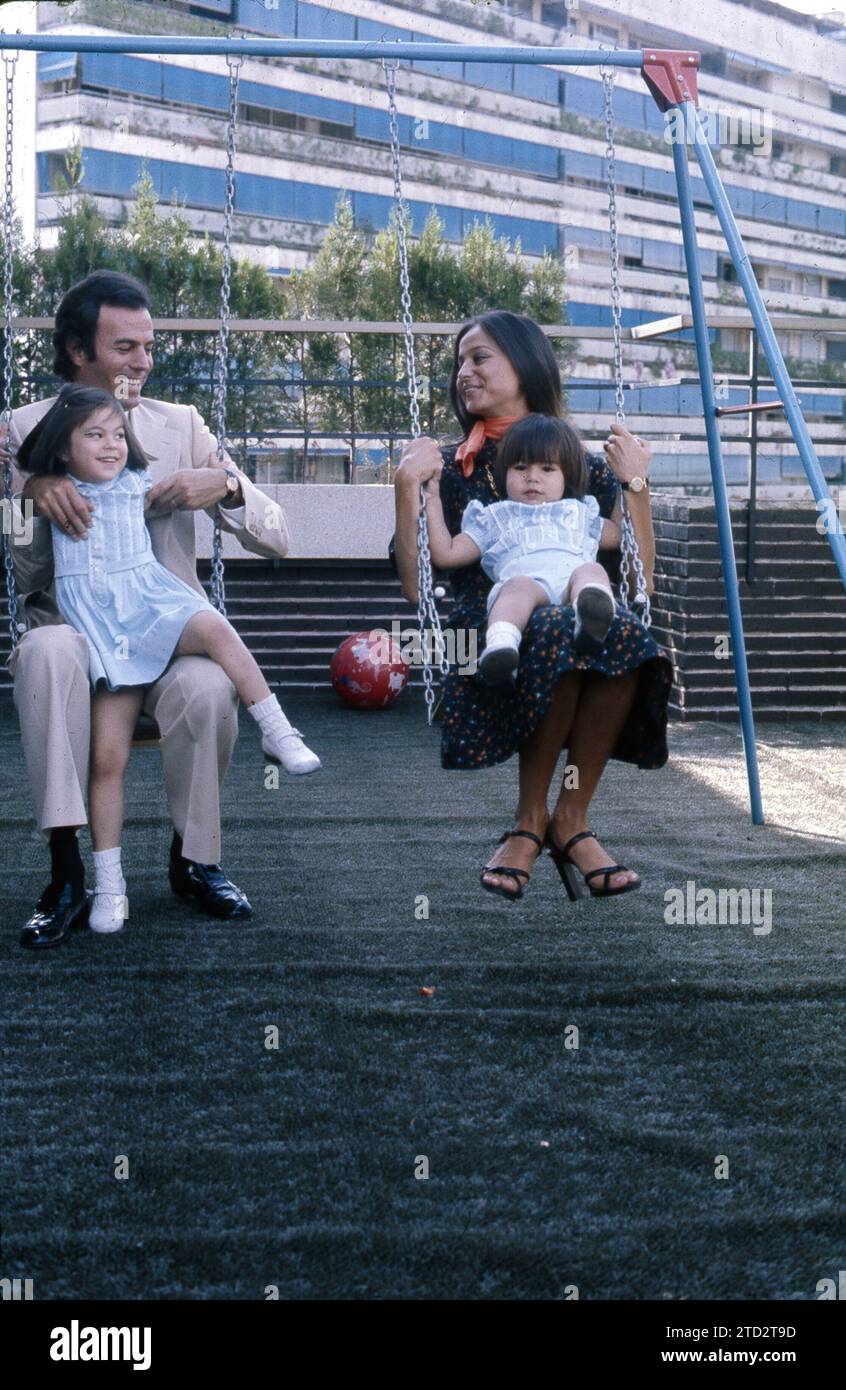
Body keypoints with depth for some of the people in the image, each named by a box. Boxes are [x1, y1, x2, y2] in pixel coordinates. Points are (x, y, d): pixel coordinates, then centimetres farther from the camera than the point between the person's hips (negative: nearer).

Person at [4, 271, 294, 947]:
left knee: (206, 687, -32)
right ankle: (66, 872, -29)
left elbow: (276, 538, 6)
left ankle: (194, 860, -6)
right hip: (71, 628, -1)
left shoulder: (180, 425, 8)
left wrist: (226, 485, -13)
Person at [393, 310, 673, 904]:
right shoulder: (453, 469, 13)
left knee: (623, 633, -35)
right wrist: (407, 487, -4)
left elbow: (640, 582, 9)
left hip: (580, 620, 2)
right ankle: (531, 819, -18)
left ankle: (571, 820, -20)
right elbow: (415, 586, 4)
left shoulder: (587, 468, 15)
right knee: (555, 634, -37)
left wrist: (636, 484, 1)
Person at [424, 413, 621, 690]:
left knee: (591, 571, -34)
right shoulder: (494, 520, 37)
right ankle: (499, 646, -67)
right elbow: (446, 554, 30)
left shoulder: (577, 513, 43)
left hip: (571, 586, 2)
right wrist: (432, 500, 29)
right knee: (519, 585, -38)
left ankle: (590, 620, -68)